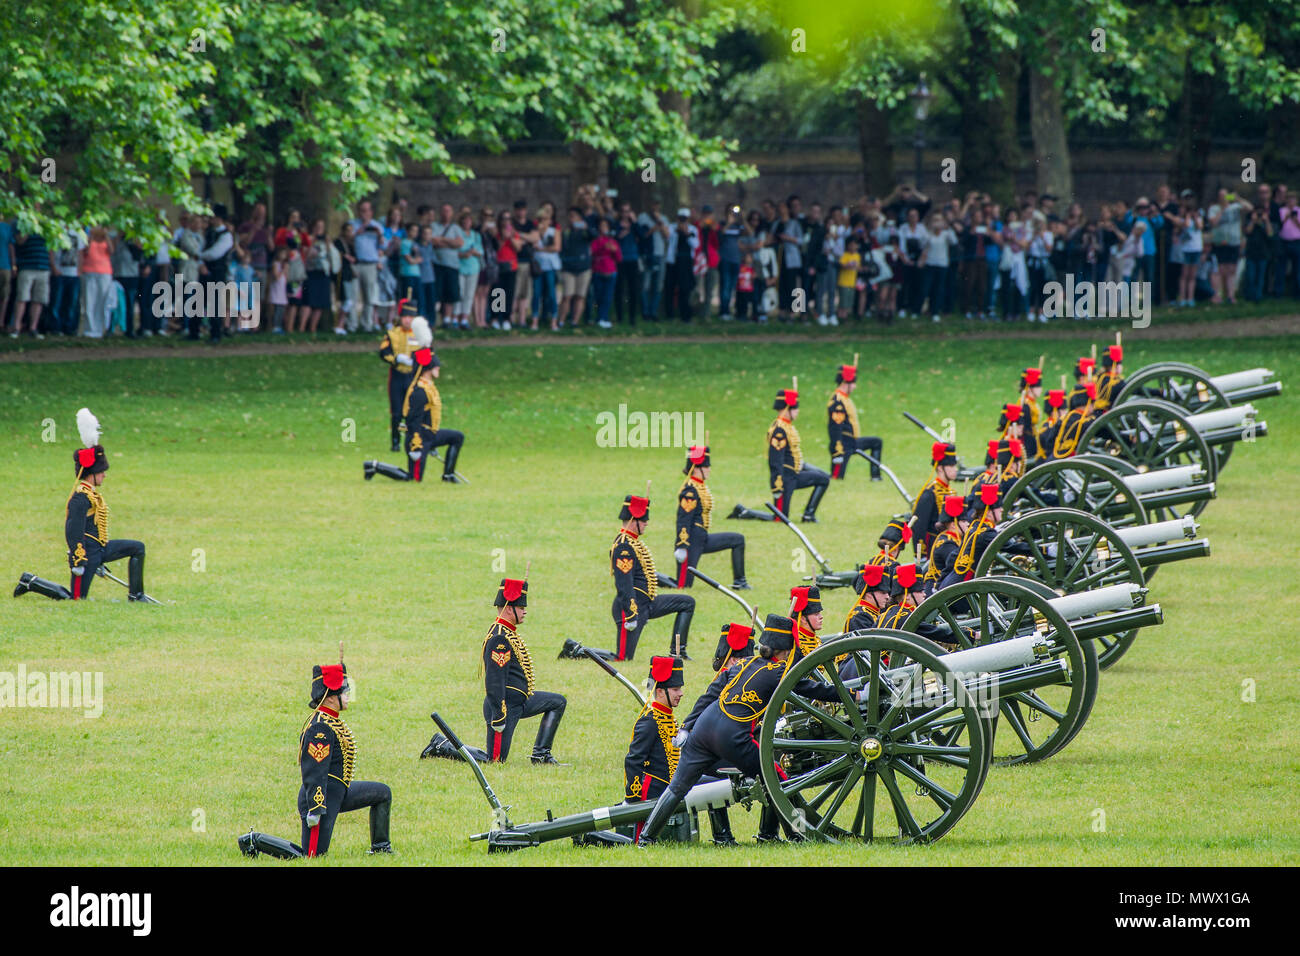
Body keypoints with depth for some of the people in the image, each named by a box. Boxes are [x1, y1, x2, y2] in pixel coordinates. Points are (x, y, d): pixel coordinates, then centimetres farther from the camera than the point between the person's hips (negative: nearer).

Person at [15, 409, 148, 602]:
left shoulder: (91, 494, 13)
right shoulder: (81, 497, -19)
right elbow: (73, 531, -23)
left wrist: (98, 561, 28)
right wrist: (78, 562, -24)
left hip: (100, 548, 10)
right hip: (88, 552, -10)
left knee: (138, 548, 5)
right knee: (76, 597, -5)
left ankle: (135, 595, 7)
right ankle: (30, 582, 6)